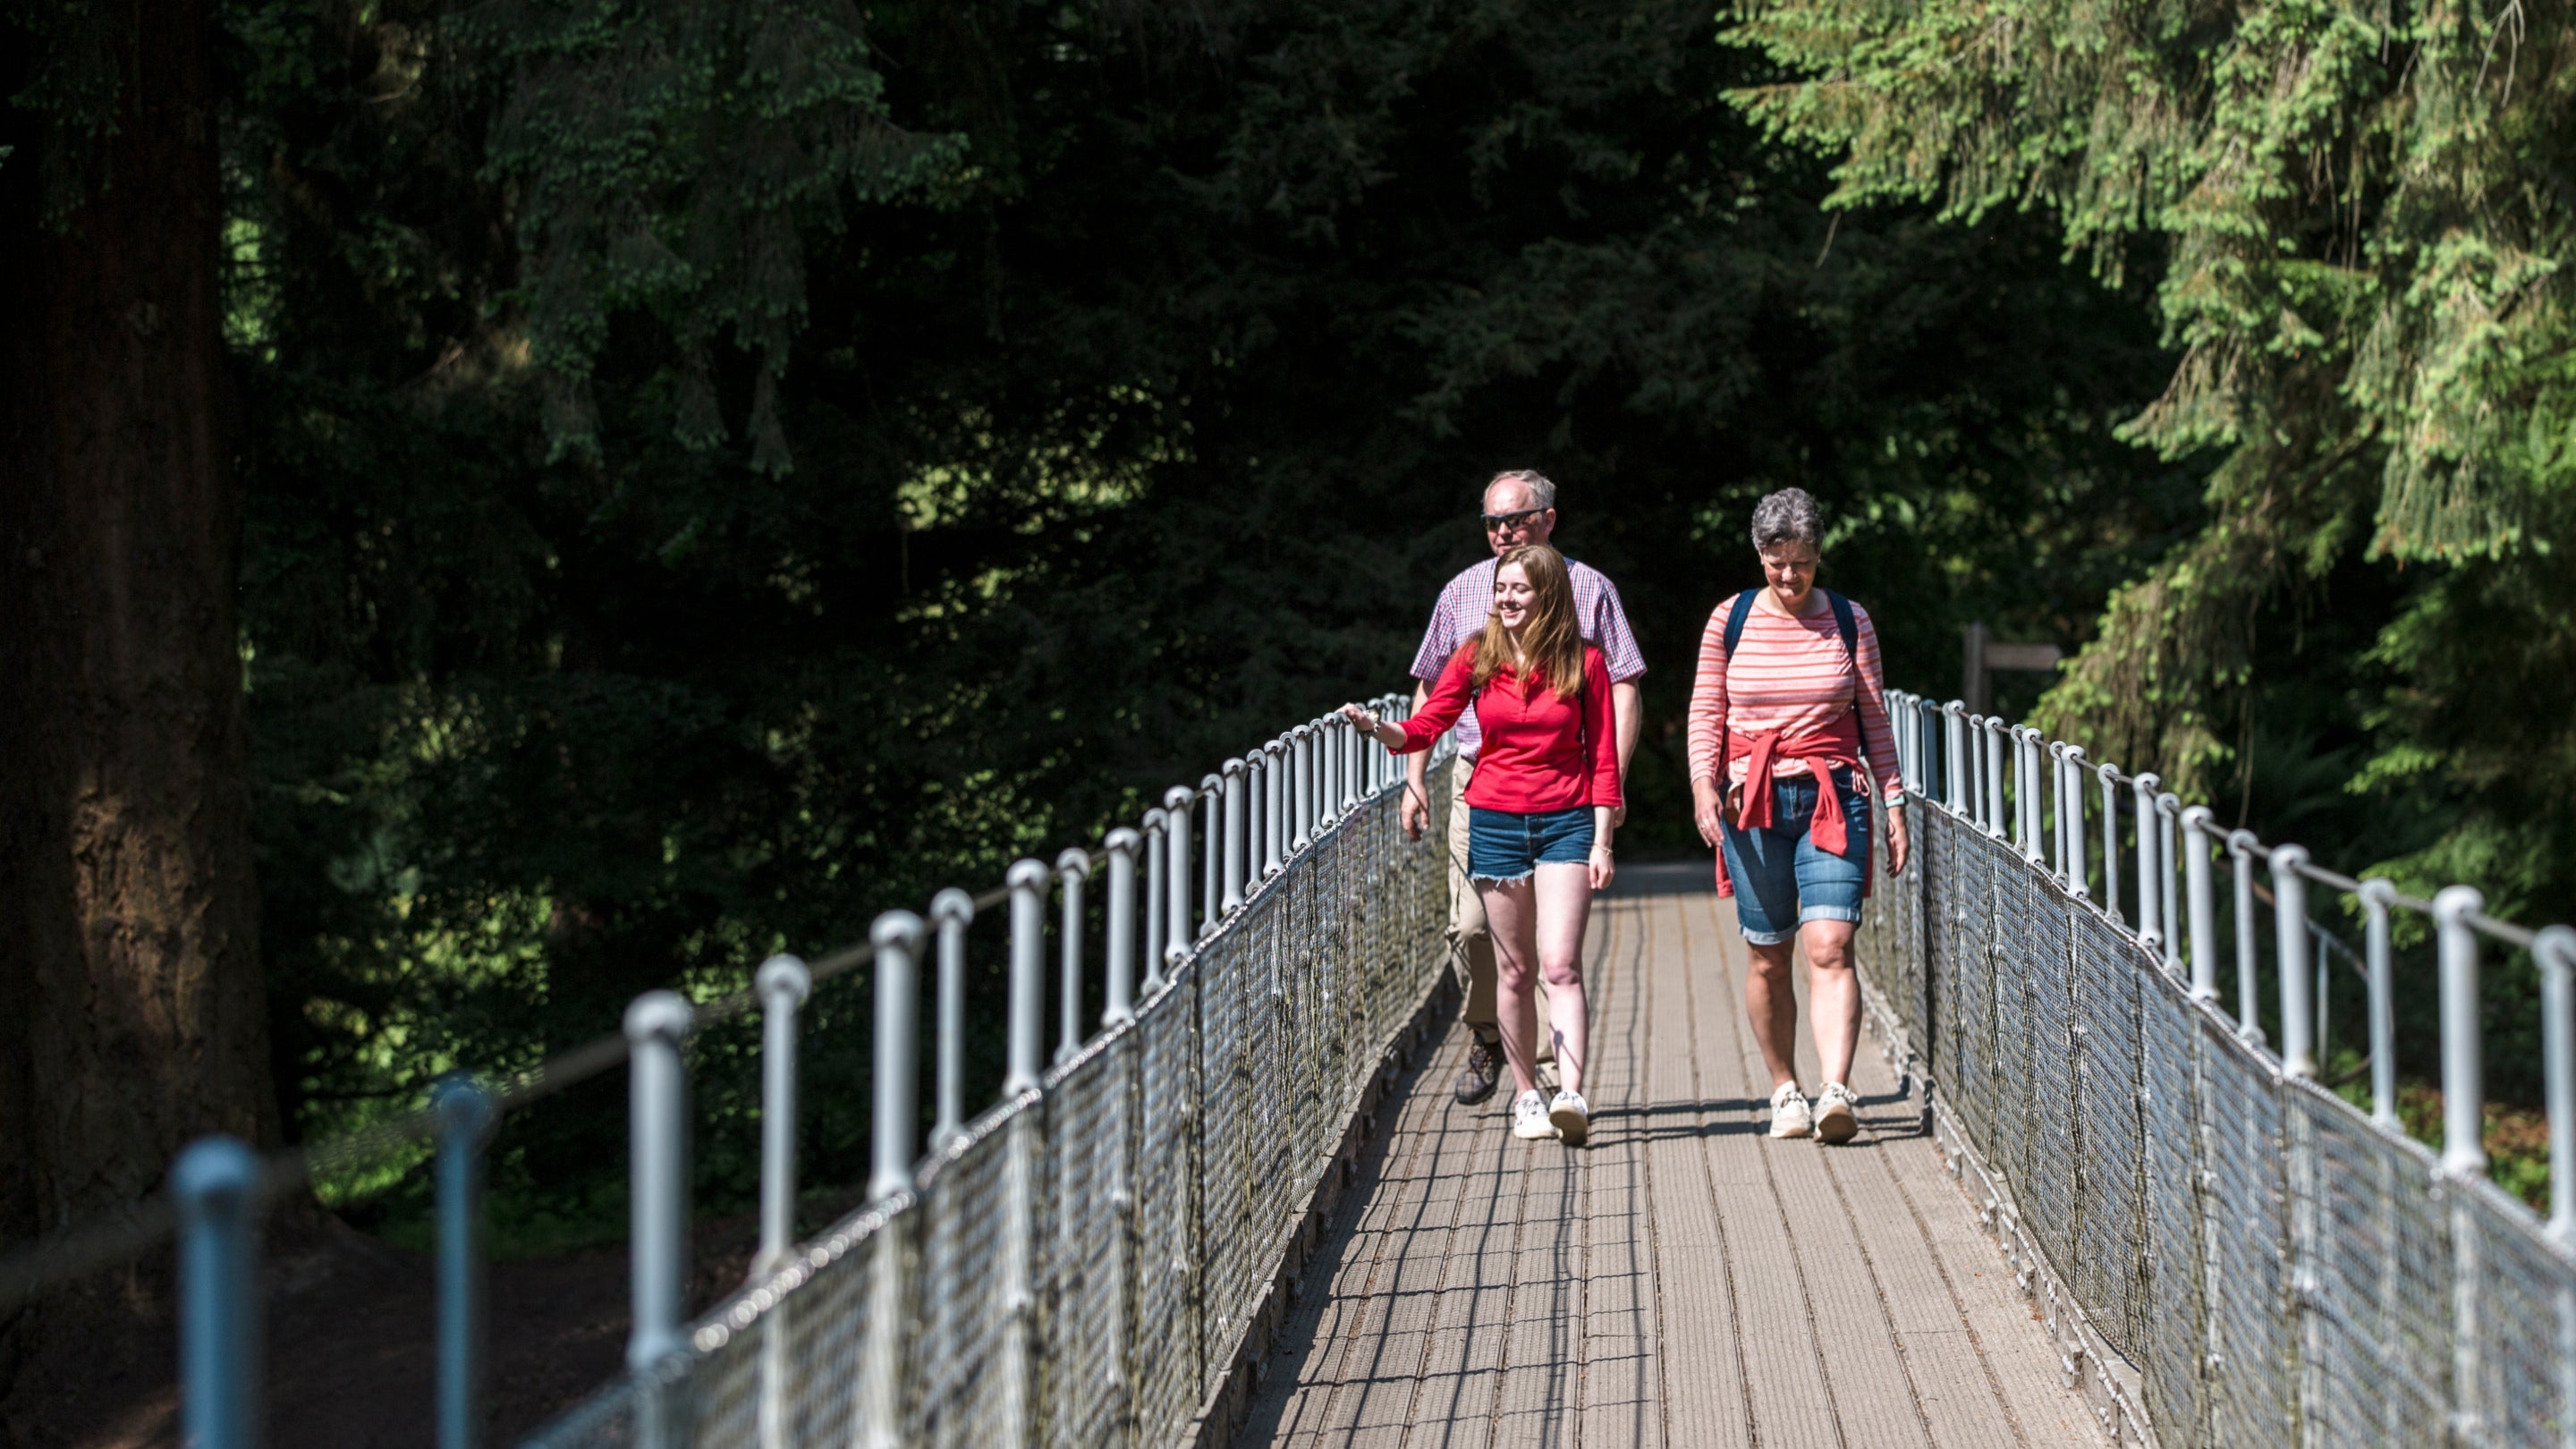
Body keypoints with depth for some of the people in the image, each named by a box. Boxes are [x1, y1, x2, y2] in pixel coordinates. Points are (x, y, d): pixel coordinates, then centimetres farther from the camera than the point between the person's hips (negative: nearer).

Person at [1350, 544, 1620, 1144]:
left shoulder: (1584, 662, -1)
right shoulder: (1477, 658, 3)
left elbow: (1603, 757, 0)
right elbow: (1424, 728, -3)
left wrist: (1601, 842, -4)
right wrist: (1373, 726, -23)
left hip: (1566, 823, -2)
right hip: (1495, 821, 2)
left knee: (1560, 964, -13)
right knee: (1515, 971, 6)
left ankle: (1572, 1095, -20)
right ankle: (1526, 1096, 14)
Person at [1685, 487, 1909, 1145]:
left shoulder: (1849, 621, 6)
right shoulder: (1730, 620, 5)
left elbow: (1874, 718, 10)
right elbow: (1706, 711, 7)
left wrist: (1894, 802, 6)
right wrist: (1703, 782, -8)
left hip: (1834, 799, -1)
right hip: (1751, 801, 1)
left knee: (1829, 948, -15)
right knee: (1768, 959, 4)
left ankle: (1835, 1092, -23)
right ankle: (1785, 1091, 18)